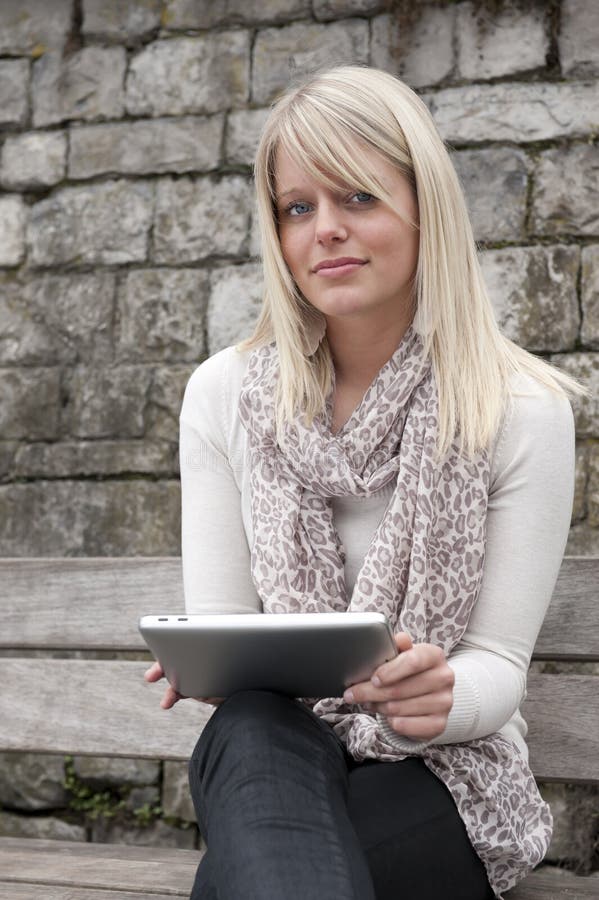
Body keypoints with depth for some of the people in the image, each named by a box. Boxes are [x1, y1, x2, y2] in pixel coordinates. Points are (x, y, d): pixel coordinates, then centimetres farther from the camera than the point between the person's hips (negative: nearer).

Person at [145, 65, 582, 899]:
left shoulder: (523, 410, -7)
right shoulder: (225, 394, 3)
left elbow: (498, 666, -6)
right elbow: (218, 622, 3)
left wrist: (442, 696, -31)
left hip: (445, 774, -3)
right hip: (269, 757, 3)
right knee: (249, 727, -37)